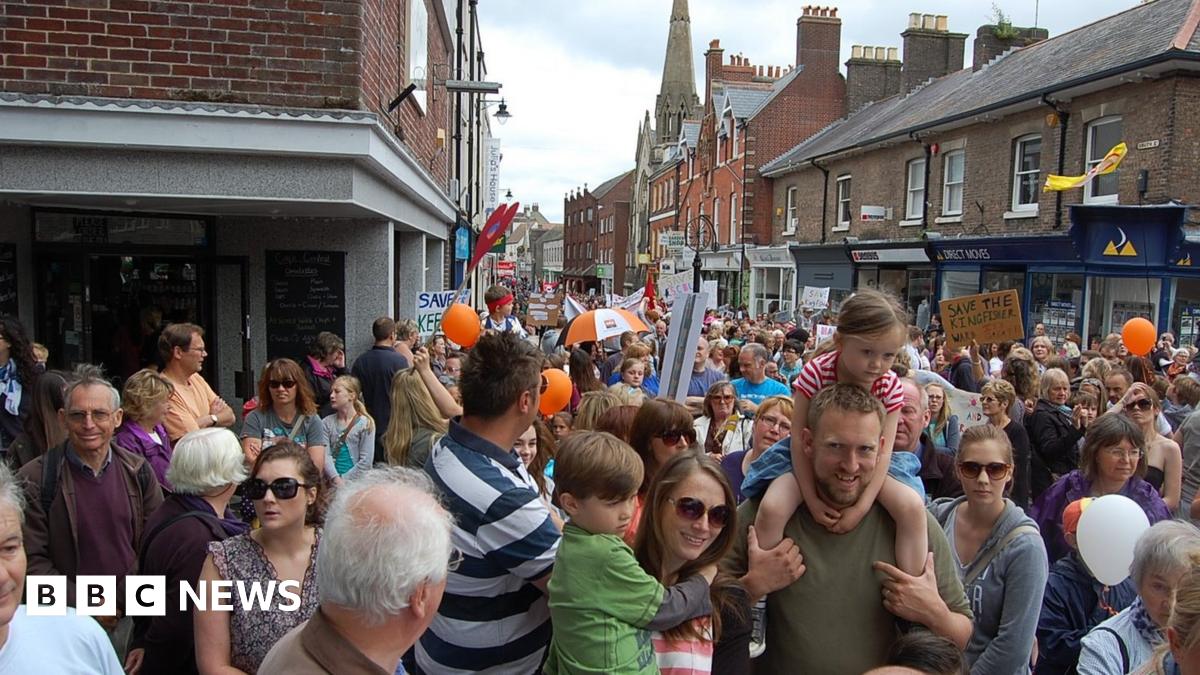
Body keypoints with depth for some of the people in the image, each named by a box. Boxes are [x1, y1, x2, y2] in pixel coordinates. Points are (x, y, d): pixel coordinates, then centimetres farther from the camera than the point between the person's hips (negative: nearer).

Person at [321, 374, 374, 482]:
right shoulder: (327, 423, 9)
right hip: (331, 480, 2)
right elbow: (325, 456, -2)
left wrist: (344, 479, -9)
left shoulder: (366, 423, 1)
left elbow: (366, 461, -4)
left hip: (355, 480, -2)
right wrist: (336, 479, -15)